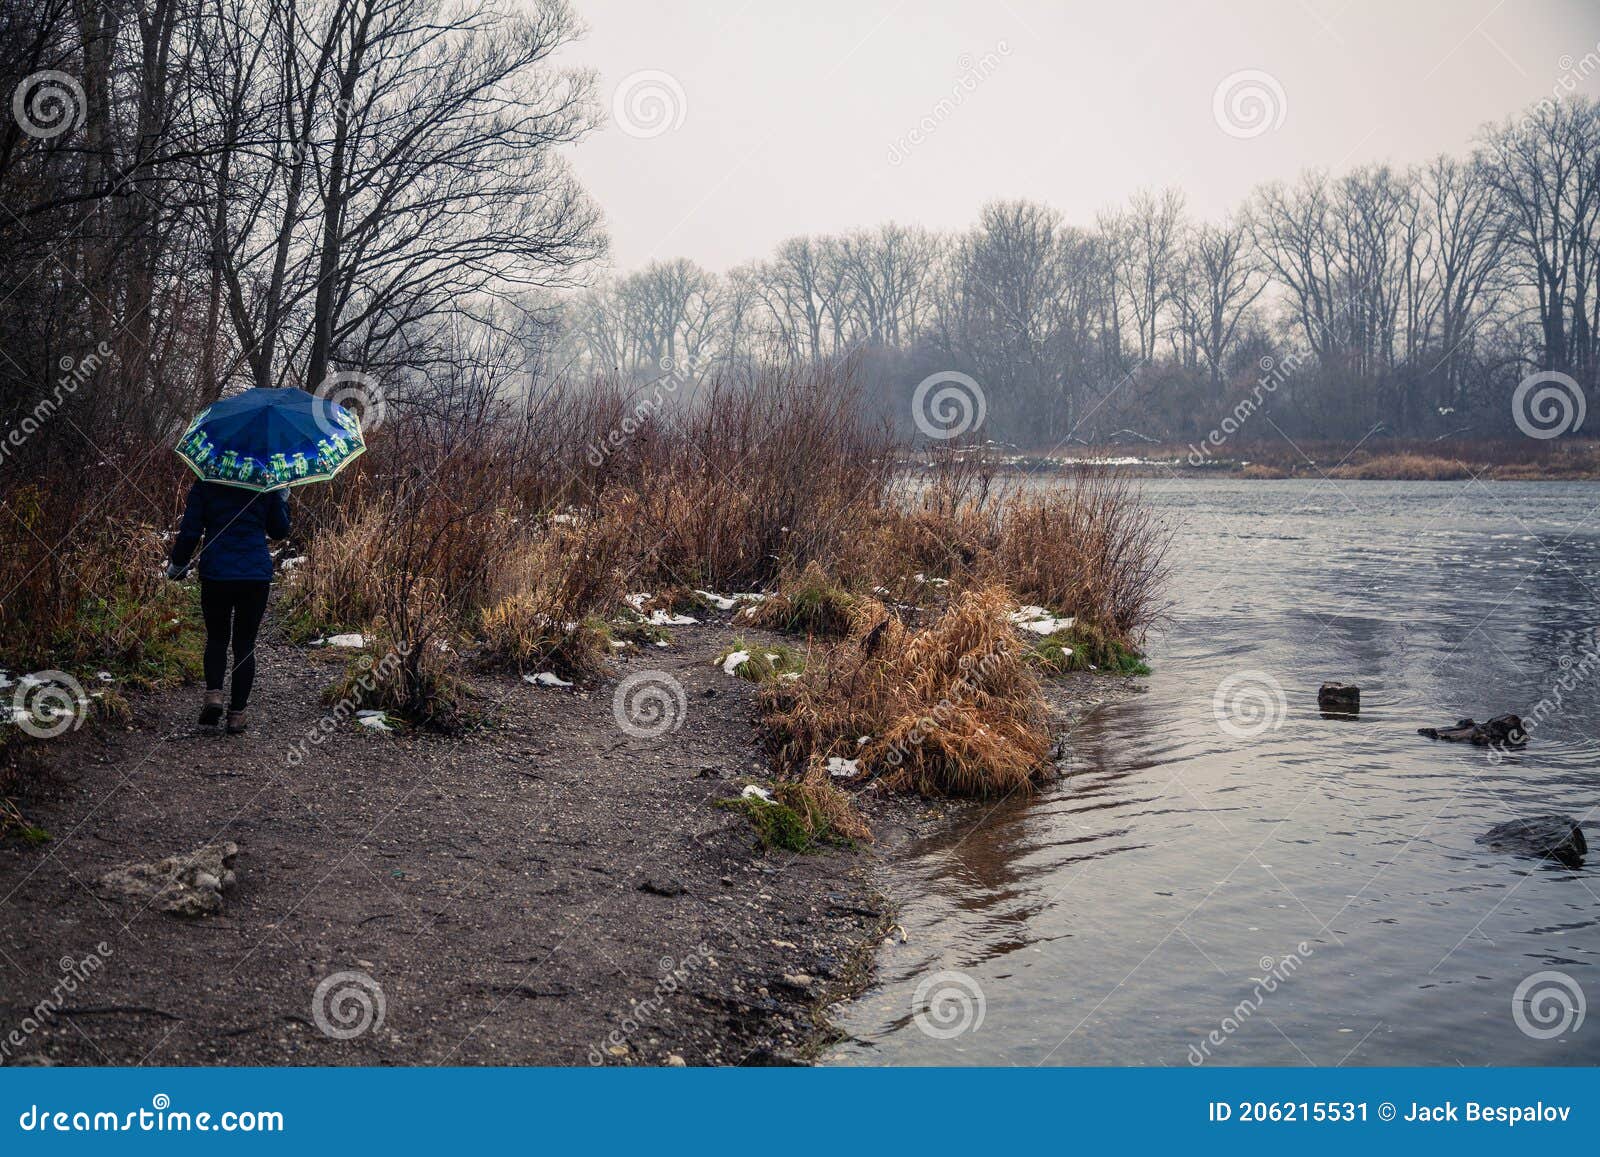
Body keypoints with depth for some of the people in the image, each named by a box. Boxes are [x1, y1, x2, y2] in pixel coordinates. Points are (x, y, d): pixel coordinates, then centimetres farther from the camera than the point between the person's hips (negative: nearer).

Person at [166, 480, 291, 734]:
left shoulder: (205, 483, 0)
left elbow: (190, 530, 0)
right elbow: (280, 531, 10)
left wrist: (177, 564, 14)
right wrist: (283, 498, 21)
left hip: (216, 574, 0)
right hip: (257, 575, 1)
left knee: (217, 639, 16)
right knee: (245, 644, 8)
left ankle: (213, 693, -7)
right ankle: (237, 713, 6)